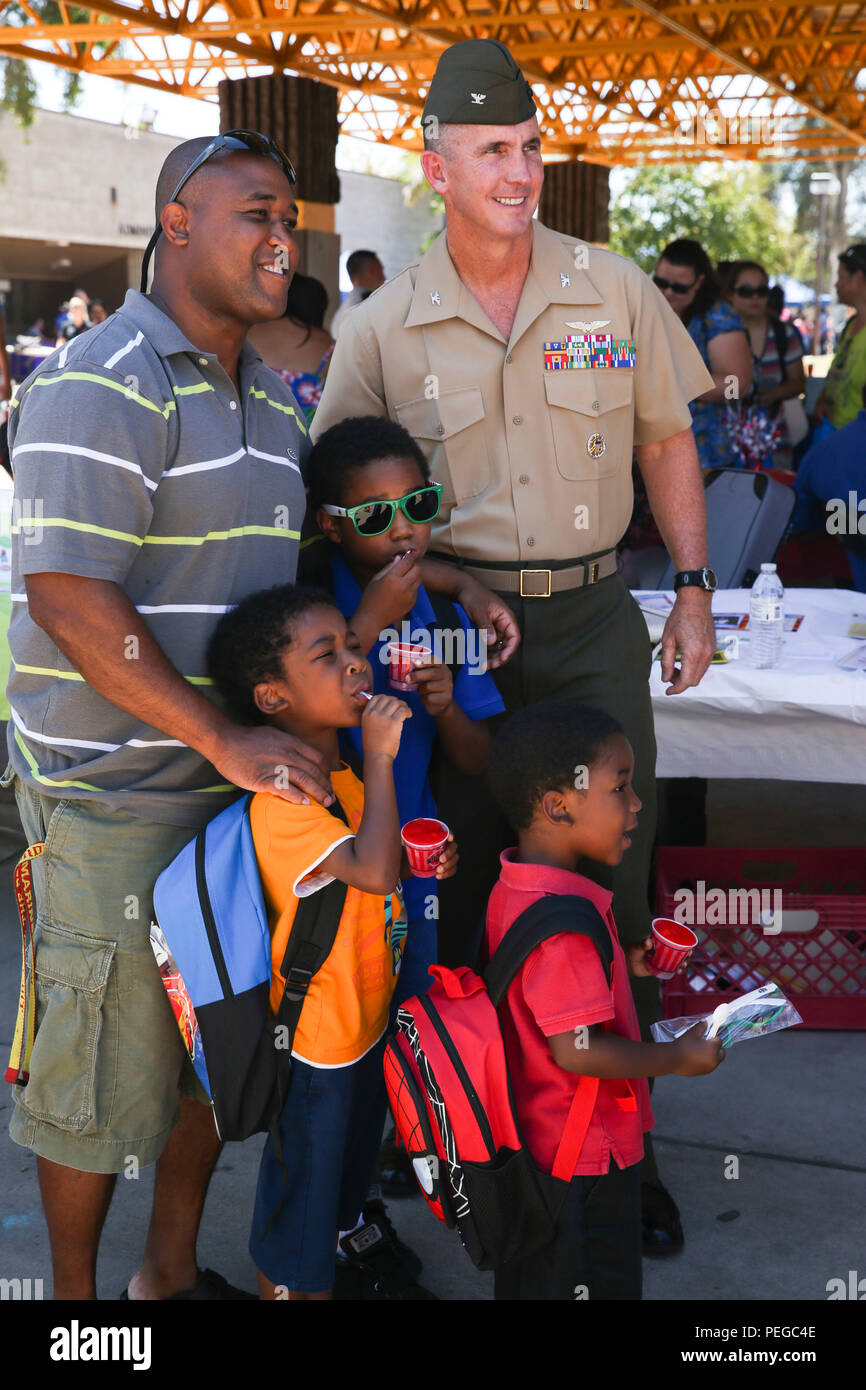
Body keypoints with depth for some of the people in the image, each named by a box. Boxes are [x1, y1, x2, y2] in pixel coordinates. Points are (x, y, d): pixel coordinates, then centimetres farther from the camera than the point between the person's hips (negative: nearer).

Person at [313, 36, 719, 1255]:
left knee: (609, 886, 4)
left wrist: (694, 588, 5)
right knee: (455, 885, 9)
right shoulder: (383, 328, -2)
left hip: (592, 618, 1)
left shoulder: (614, 290, 1)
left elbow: (668, 441, 10)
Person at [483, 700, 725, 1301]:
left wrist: (622, 963, 7)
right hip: (586, 1159, -9)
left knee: (528, 1281, 25)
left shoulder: (515, 887, 0)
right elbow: (576, 1050, -30)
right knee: (596, 1282, 10)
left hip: (530, 1137, 9)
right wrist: (680, 1057, -18)